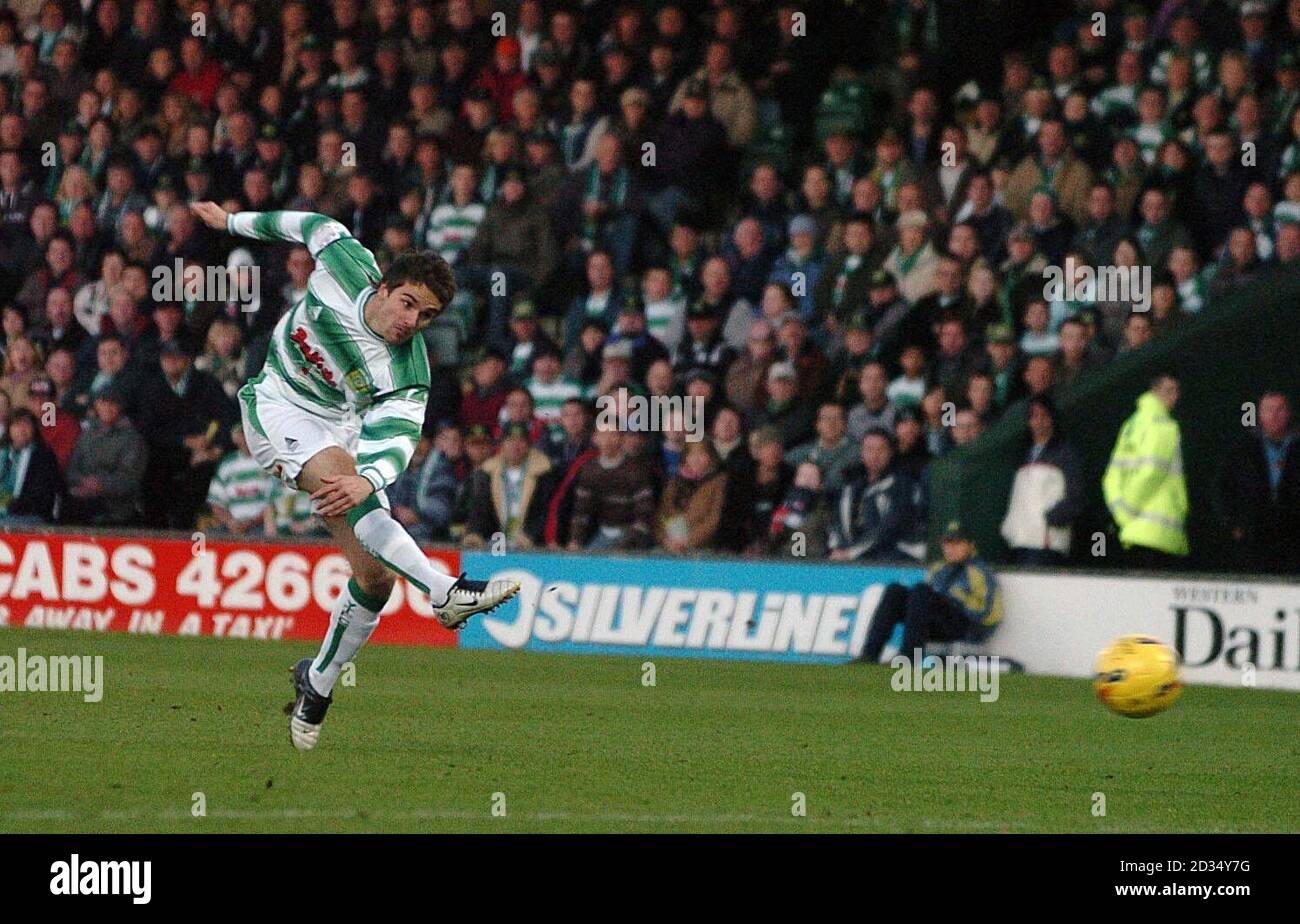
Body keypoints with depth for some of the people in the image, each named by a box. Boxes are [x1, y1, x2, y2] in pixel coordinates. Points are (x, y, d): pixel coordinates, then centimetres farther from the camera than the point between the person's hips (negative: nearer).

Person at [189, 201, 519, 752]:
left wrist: (370, 479, -55)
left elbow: (398, 440, -33)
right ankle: (444, 591, -46)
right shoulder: (346, 264, -17)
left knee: (376, 577, -10)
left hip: (341, 429, 1)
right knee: (339, 473, -34)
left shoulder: (407, 373, -20)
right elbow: (313, 226, 3)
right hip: (278, 408, -1)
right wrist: (234, 221, 17)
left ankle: (317, 683, 15)